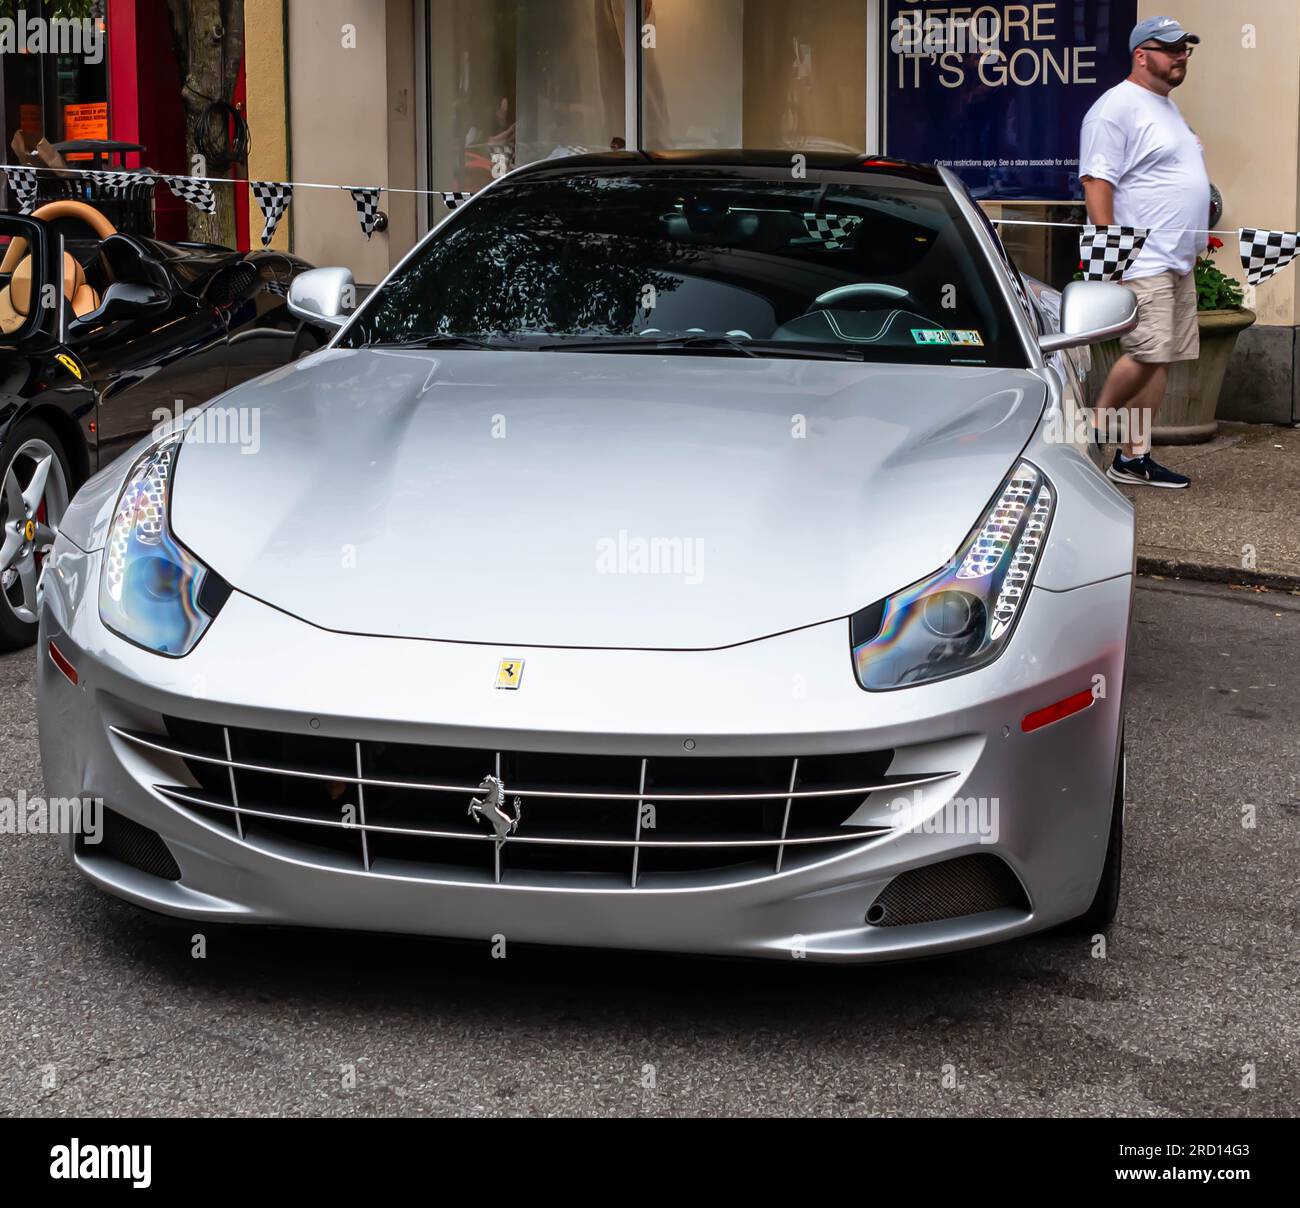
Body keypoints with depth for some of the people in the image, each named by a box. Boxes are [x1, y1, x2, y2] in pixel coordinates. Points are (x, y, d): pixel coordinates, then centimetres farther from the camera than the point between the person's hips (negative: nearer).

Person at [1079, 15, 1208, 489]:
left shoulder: (1167, 108, 22)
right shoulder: (1118, 107, -9)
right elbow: (1096, 182, -16)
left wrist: (1194, 244, 23)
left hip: (1177, 262, 10)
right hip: (1141, 261, -10)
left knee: (1161, 360, 7)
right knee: (1147, 354, -16)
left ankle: (1134, 456, 11)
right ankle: (1094, 428, 3)